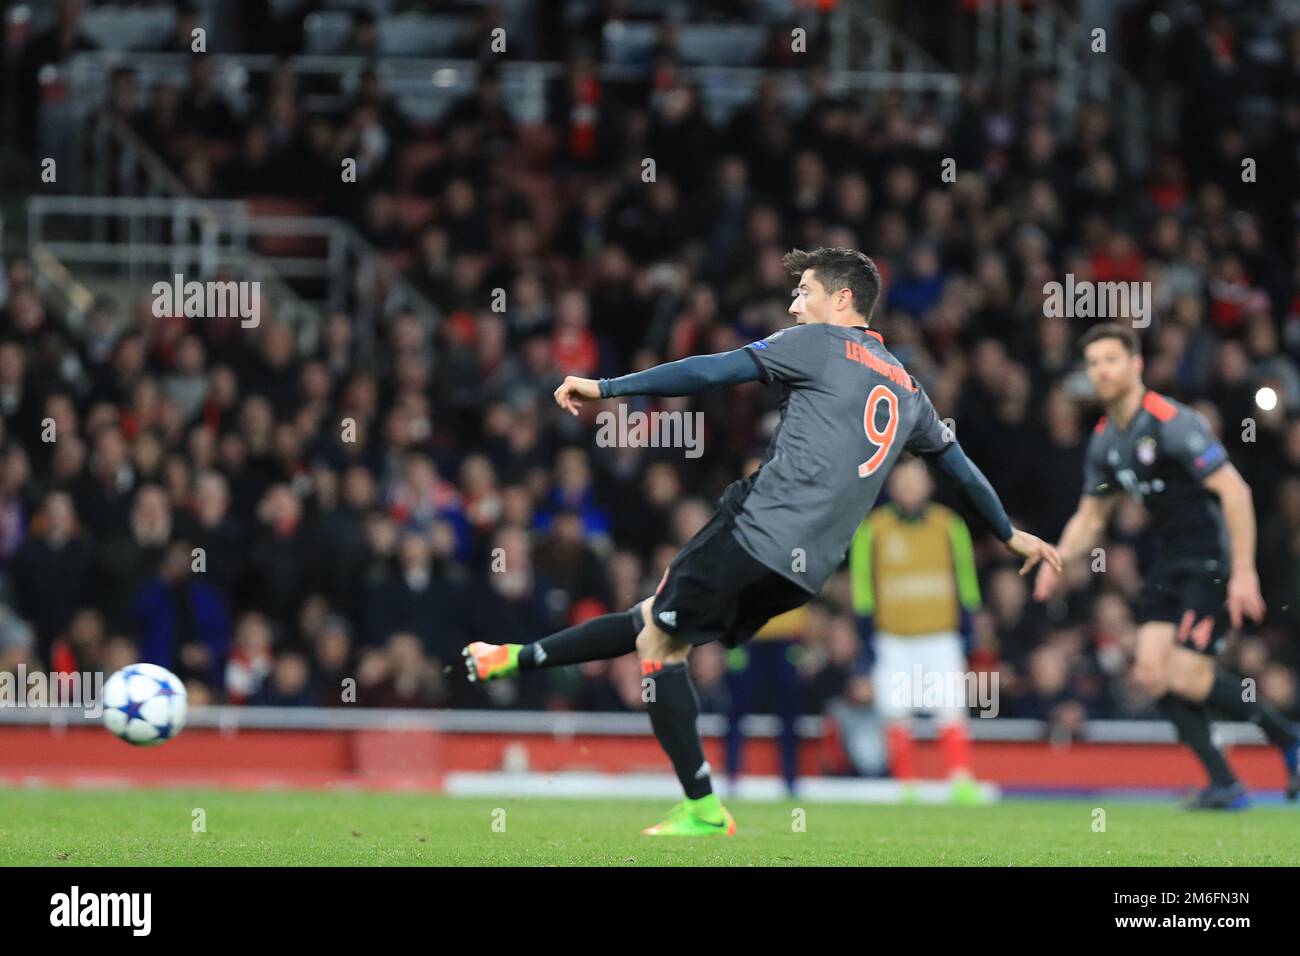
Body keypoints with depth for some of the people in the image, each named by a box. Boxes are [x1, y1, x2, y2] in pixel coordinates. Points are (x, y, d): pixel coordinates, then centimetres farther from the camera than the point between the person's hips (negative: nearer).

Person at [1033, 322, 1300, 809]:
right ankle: (1224, 783, -1)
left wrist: (1243, 571, -25)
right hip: (1169, 564, 8)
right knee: (1151, 669, -8)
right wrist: (1058, 560, -1)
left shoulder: (1173, 422, -17)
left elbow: (1234, 491, -21)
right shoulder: (1105, 440, 8)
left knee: (1186, 674, -17)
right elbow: (1091, 516, 19)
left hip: (1213, 561, -8)